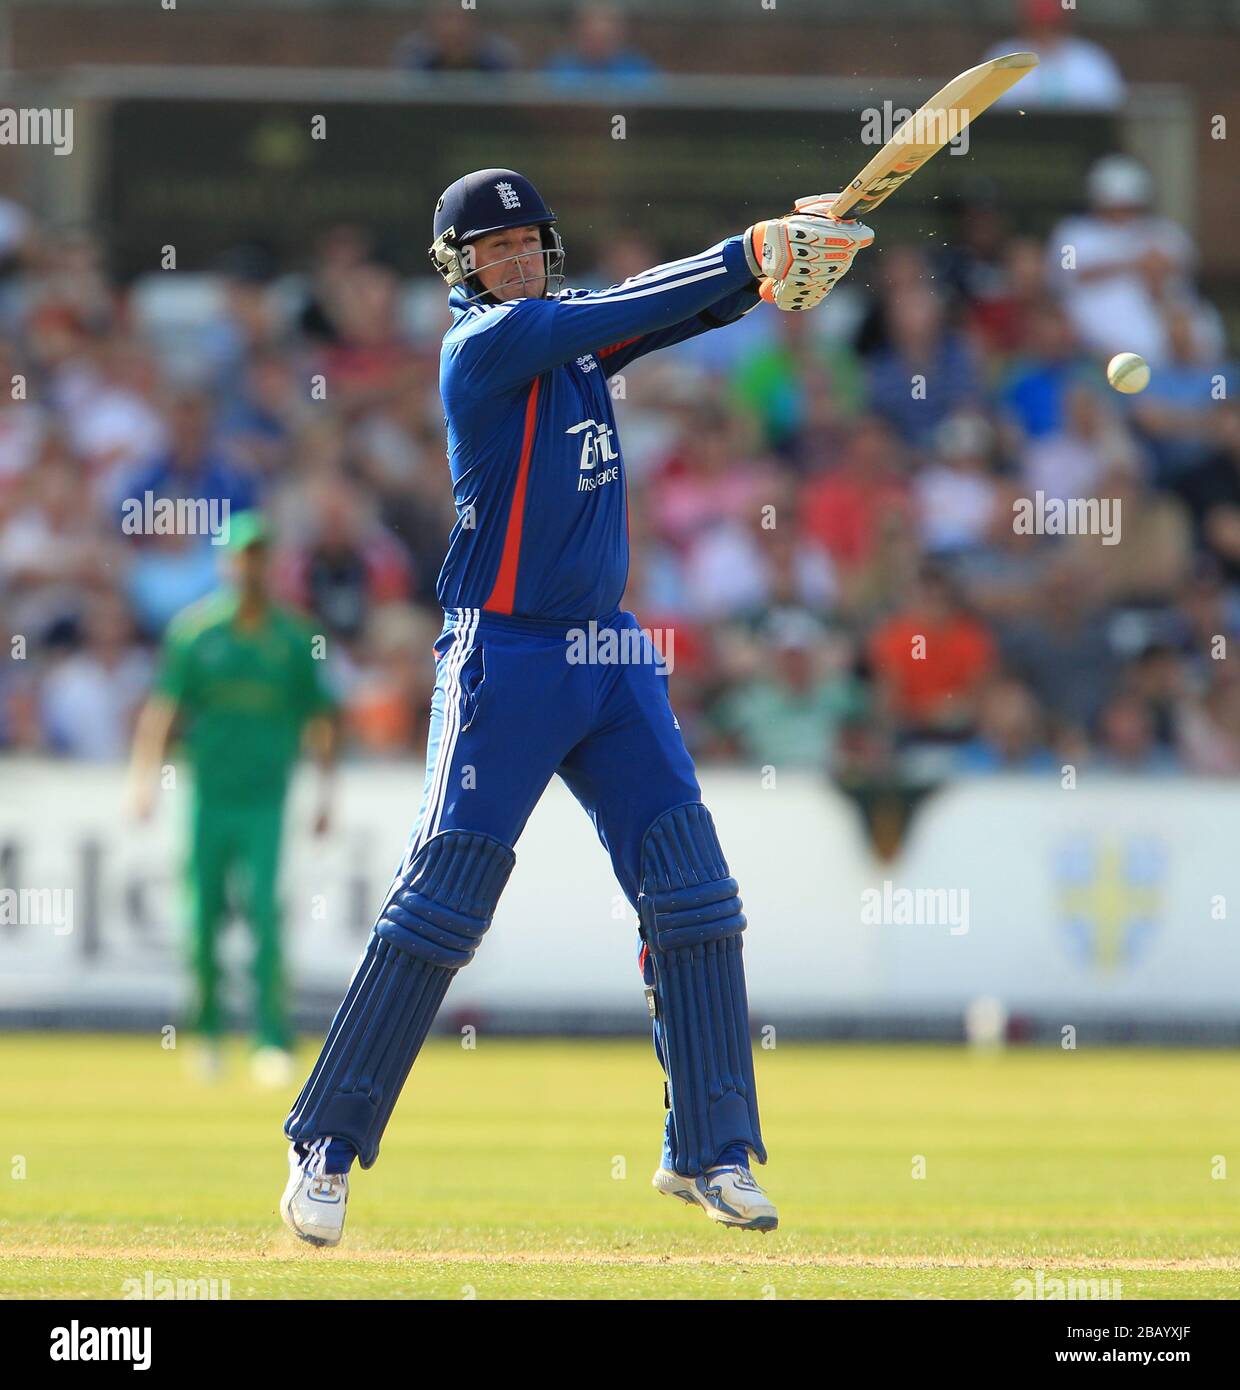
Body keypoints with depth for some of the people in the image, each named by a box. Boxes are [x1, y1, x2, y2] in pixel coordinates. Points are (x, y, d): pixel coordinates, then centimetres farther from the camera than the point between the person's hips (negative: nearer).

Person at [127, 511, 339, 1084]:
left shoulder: (294, 638, 3)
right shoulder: (195, 629, 2)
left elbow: (319, 718, 9)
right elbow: (161, 706, -1)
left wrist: (326, 789, 5)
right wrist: (143, 776, -10)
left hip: (267, 799, -1)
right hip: (210, 795, 1)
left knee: (265, 913, -11)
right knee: (204, 915, 3)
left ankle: (272, 1039, -10)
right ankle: (206, 1031, 21)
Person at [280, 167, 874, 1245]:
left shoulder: (573, 329, 12)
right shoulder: (485, 341, -9)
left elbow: (682, 311, 2)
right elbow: (625, 312, -19)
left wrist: (782, 256, -17)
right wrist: (750, 254, -19)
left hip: (609, 658, 7)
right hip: (503, 657, -7)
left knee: (693, 891, 0)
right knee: (442, 901, -9)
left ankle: (711, 1153, 6)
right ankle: (325, 1149, -2)